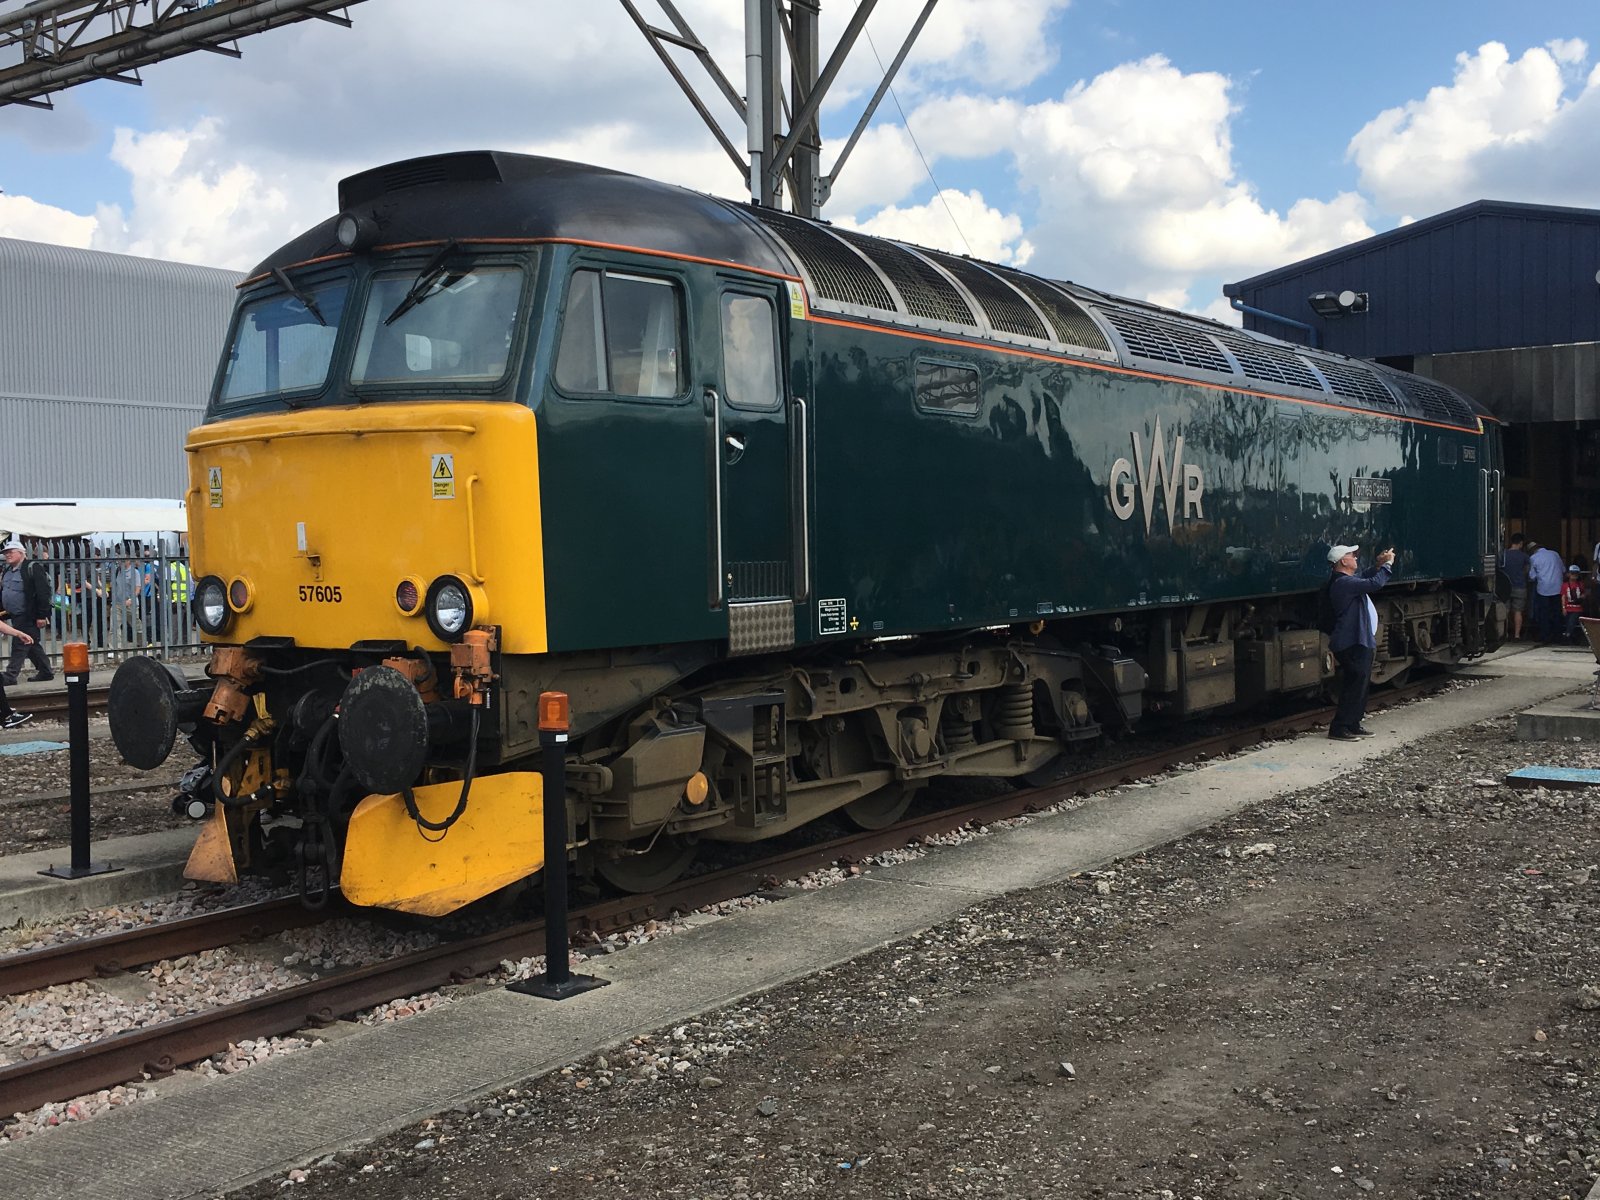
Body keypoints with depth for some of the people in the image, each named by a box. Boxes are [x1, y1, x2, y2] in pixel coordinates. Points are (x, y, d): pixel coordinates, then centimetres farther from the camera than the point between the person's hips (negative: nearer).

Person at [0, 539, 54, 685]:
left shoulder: (33, 568, -12)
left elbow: (43, 592, -17)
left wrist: (41, 615, -20)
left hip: (28, 617, -9)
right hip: (16, 617, 9)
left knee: (20, 645, -7)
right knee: (32, 645, 14)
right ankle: (45, 672, 22)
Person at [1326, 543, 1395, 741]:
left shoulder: (1347, 581, 15)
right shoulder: (1344, 583, -20)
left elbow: (1364, 578, 34)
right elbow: (1374, 584, -28)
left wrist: (1378, 565, 17)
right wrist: (1387, 564, -14)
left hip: (1360, 642, 11)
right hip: (1353, 644, -11)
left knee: (1361, 684, 15)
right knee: (1355, 685, -9)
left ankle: (1353, 724, 22)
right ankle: (1338, 728, -6)